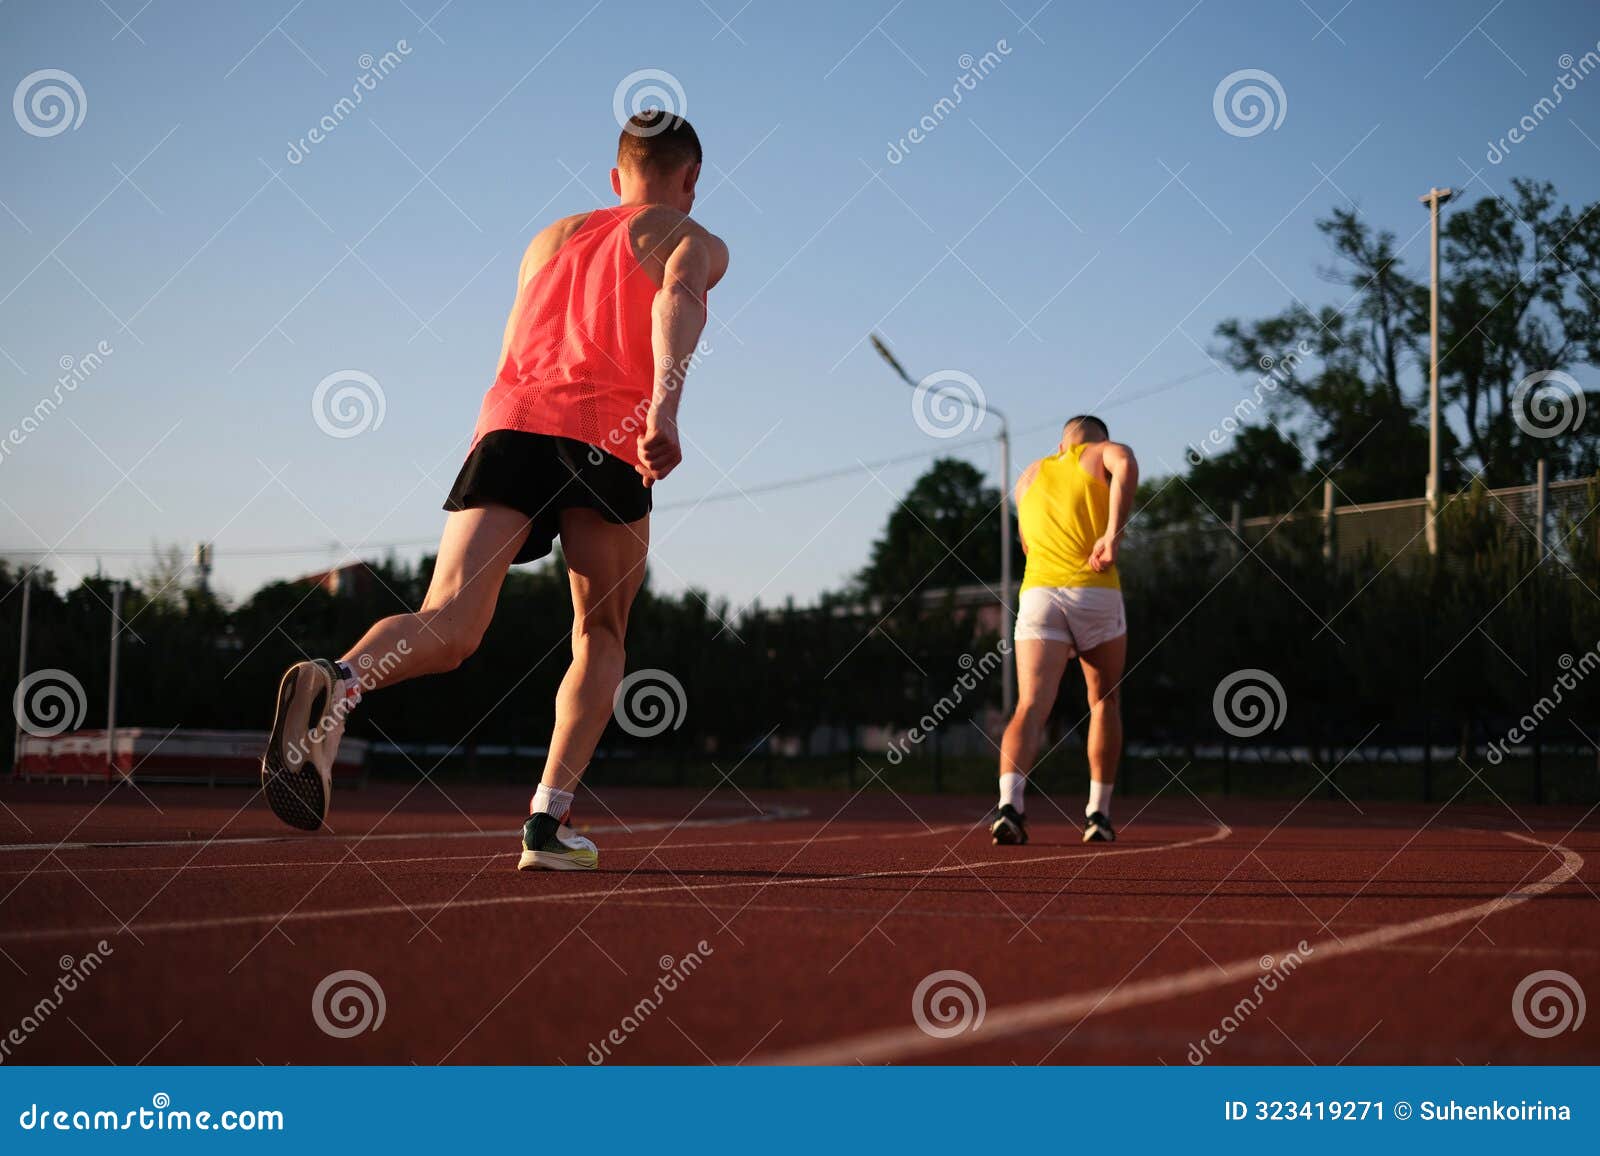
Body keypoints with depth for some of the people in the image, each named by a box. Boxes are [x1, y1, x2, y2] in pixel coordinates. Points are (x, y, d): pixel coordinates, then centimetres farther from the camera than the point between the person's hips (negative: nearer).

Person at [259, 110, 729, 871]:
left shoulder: (550, 239, 31)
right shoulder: (696, 243, 17)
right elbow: (676, 300, -7)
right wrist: (664, 406, -22)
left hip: (510, 417, 3)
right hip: (608, 435, -3)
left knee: (448, 628, -10)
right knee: (600, 636, 15)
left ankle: (338, 682, -42)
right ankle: (547, 824, 4)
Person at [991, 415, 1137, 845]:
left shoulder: (1029, 476, 26)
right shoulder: (1105, 452, 13)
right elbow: (1126, 464, -13)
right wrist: (1113, 534, -17)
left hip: (1037, 594, 2)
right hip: (1096, 594, -2)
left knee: (1031, 706, -10)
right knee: (1105, 702, 18)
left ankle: (1009, 802, -33)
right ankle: (1098, 814, 18)